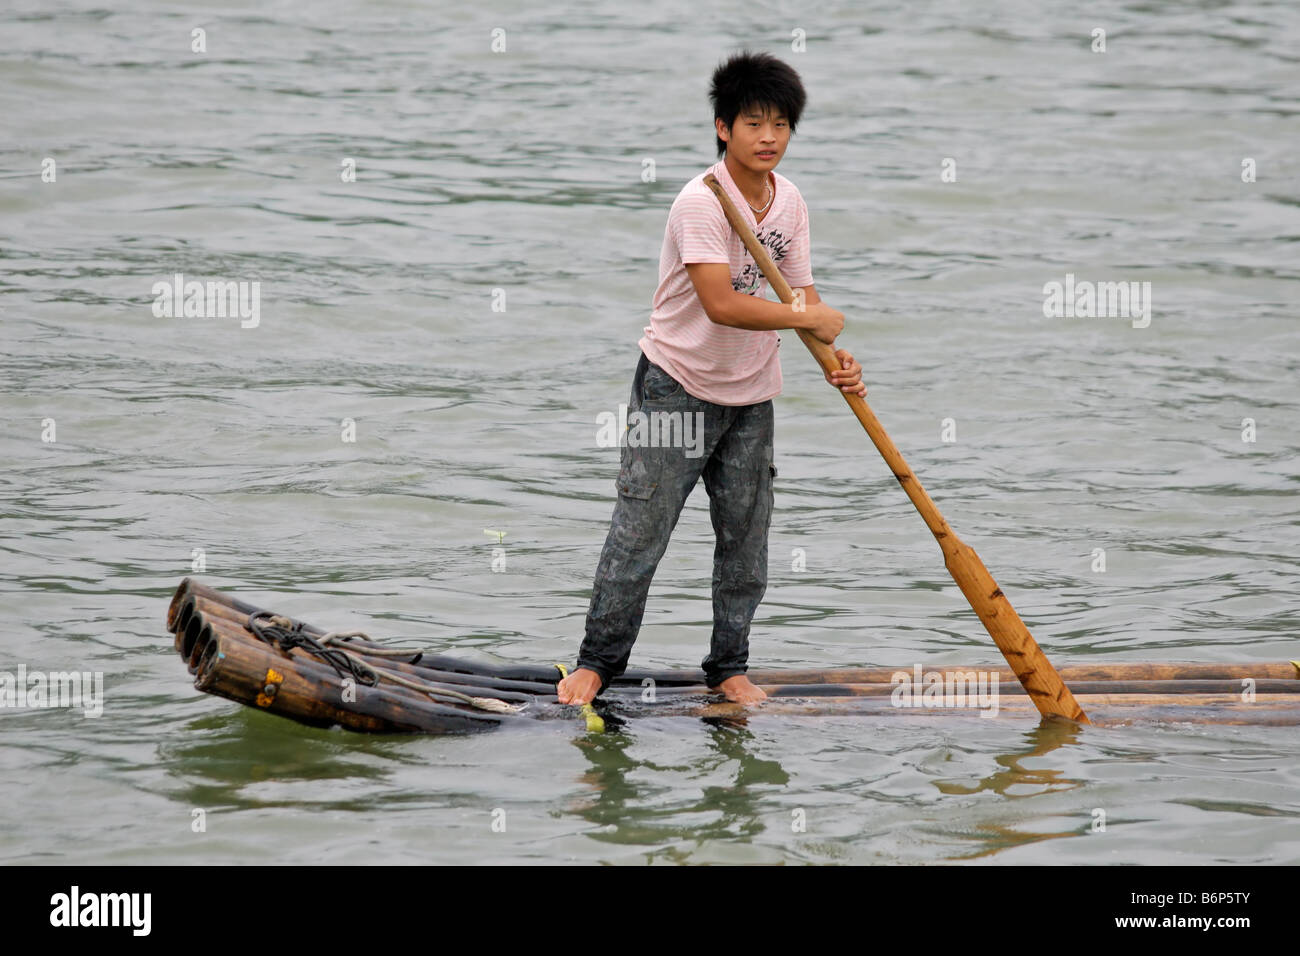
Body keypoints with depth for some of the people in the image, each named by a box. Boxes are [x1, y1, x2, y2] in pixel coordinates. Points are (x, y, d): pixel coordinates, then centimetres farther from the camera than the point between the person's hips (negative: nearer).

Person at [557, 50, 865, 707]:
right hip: (678, 384, -6)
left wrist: (835, 361, -11)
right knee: (640, 530, -4)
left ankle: (730, 667, 20)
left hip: (751, 393, 6)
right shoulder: (701, 202, -21)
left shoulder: (788, 202, 2)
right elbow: (721, 304, -30)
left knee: (745, 536, 8)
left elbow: (802, 292, 7)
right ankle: (598, 660, 6)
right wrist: (811, 319, -22)